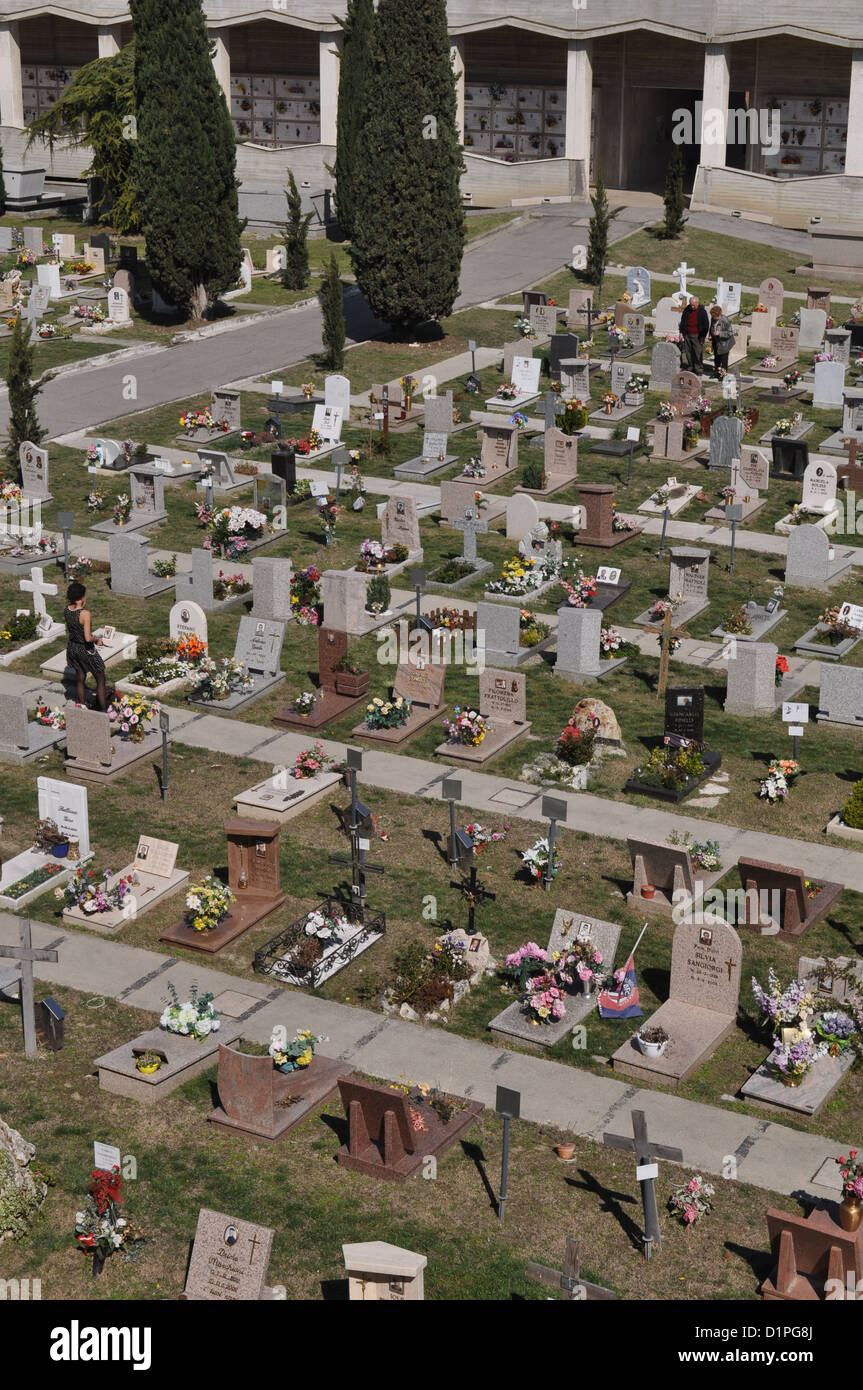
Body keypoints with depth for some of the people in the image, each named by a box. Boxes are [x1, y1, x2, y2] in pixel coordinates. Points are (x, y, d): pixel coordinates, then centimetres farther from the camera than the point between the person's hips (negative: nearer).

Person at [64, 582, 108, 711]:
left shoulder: (66, 610, -7)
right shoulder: (84, 614, -27)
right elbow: (88, 638, -30)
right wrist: (97, 639, -8)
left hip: (72, 647, 7)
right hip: (85, 650, -7)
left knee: (80, 679, 23)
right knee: (100, 680, 11)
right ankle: (105, 711, 15)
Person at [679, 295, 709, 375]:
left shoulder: (702, 312, -5)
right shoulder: (687, 310, 6)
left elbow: (706, 325, -2)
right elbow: (682, 321, 18)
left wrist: (702, 337, -5)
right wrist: (682, 332, 11)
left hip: (697, 336, -4)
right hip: (687, 335, 4)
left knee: (698, 353, -6)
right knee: (688, 353, 6)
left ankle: (699, 370, 1)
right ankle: (690, 368, 18)